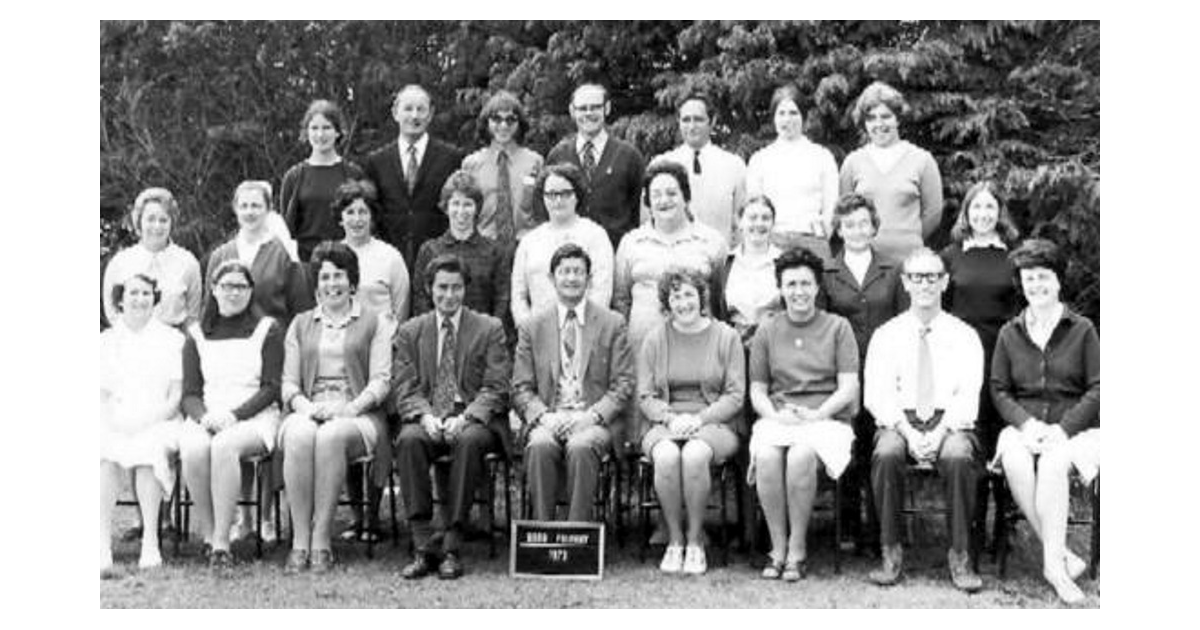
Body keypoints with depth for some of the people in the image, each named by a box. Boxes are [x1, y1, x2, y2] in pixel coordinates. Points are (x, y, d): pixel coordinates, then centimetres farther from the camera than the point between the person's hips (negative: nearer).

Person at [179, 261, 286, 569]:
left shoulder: (267, 329, 9)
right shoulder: (197, 335, 17)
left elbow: (271, 388, 0)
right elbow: (189, 394, 10)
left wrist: (234, 415, -14)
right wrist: (204, 417, -12)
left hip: (255, 417, -2)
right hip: (208, 419, 3)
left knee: (224, 446, -35)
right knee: (193, 449, -32)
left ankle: (221, 541, -31)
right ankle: (208, 536, -21)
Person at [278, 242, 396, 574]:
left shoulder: (375, 322, 12)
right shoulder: (301, 324, 22)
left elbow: (381, 381, 2)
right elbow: (289, 383, 14)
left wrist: (348, 409, -14)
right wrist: (305, 406, -8)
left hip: (358, 414, -2)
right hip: (309, 412, 2)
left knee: (331, 436, -36)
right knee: (299, 436, -33)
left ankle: (321, 543, -31)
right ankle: (299, 543, -31)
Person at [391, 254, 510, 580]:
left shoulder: (489, 329, 8)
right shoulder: (410, 331, 13)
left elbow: (496, 389, 0)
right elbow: (403, 388, 5)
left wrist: (466, 417, -18)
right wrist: (425, 416, -16)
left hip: (474, 420, -1)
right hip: (426, 418, 2)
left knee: (469, 440, -35)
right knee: (408, 440, -31)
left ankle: (451, 549, -29)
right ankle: (423, 548, -28)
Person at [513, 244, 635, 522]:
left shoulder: (612, 324, 9)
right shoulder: (532, 327, 13)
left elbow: (623, 385, 4)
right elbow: (521, 388, 9)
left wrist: (593, 415, -12)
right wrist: (542, 416, -11)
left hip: (593, 420, -1)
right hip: (547, 419, 1)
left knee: (581, 446, -34)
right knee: (539, 445, -32)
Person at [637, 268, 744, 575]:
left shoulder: (727, 337, 6)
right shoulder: (654, 340, 10)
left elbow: (735, 396, 1)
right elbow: (645, 397, 7)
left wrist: (699, 419, -14)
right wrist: (670, 418, -13)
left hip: (715, 422, -1)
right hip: (664, 423, 1)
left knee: (695, 454, -35)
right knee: (666, 456, -33)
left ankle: (695, 541, -17)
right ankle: (674, 541, -17)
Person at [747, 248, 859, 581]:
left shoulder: (838, 327, 9)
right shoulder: (766, 332, 15)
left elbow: (849, 388, 1)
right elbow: (757, 391, 13)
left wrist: (816, 413, -14)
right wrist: (776, 414, -7)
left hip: (826, 419, -2)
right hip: (777, 419, 2)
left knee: (801, 454, -35)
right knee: (766, 456, -32)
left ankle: (797, 549, -21)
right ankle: (778, 549, -20)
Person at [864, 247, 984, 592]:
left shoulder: (964, 336, 12)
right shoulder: (886, 335, 12)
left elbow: (968, 395, 1)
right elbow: (877, 394, 1)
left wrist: (941, 431, -17)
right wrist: (908, 432, -15)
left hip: (950, 423, 0)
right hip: (899, 421, 0)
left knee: (959, 457, -34)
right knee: (886, 454, -34)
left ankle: (960, 557, -23)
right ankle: (891, 554, -23)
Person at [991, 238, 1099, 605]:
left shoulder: (1082, 330, 6)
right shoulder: (1010, 333, 13)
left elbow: (1097, 390, 0)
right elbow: (998, 389, 9)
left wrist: (1063, 428, -14)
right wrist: (1026, 423, -10)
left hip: (1075, 429, -2)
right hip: (1024, 427, 2)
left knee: (1052, 461, -35)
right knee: (1015, 462, -33)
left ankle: (1052, 562, -25)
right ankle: (1064, 557, -24)